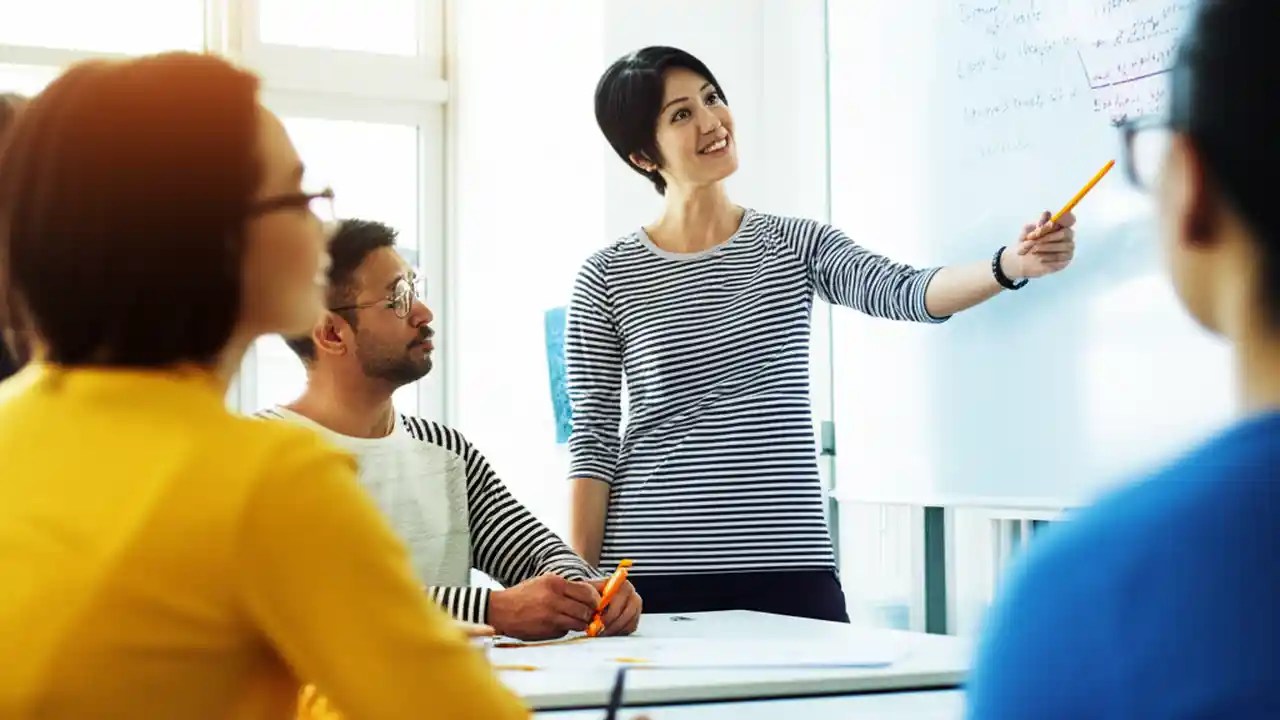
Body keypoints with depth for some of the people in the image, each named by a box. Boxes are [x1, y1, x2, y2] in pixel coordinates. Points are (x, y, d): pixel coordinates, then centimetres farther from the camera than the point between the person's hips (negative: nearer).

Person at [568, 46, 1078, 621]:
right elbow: (592, 443, 1)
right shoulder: (607, 278, 1)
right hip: (651, 571, -1)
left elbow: (905, 293, -11)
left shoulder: (797, 247, 6)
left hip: (790, 568, 2)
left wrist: (1011, 264, -30)